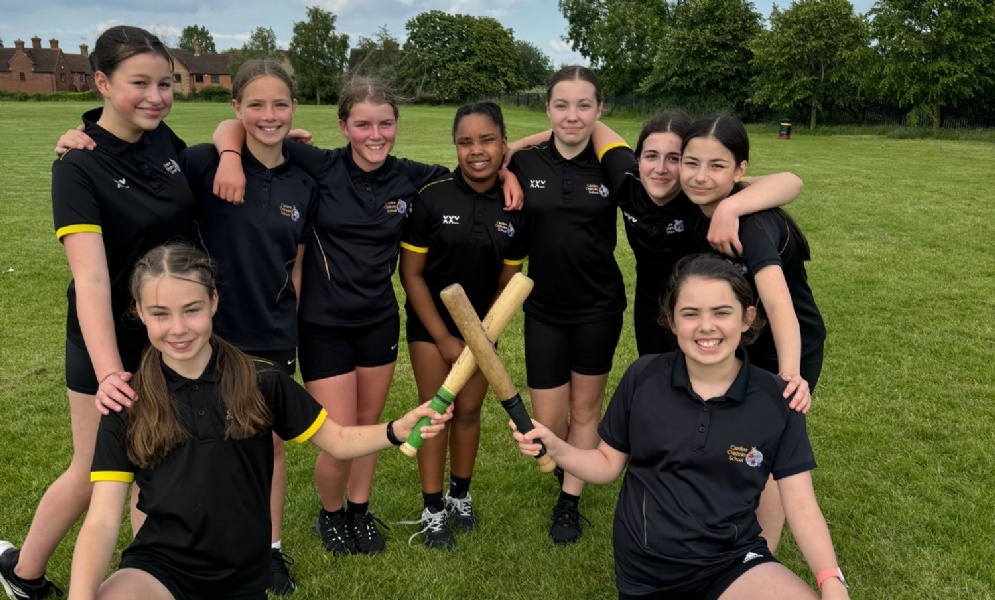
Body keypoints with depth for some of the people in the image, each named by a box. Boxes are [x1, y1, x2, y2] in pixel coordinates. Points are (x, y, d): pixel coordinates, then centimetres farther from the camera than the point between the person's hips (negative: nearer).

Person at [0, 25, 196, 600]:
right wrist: (108, 372, -39)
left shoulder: (166, 142, -2)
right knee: (94, 471, 10)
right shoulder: (79, 166, -18)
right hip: (111, 343, -4)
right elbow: (91, 278, -29)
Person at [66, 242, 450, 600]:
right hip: (157, 568, -2)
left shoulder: (261, 382, -4)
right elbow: (102, 522, -9)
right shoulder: (128, 404, -5)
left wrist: (398, 430, -18)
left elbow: (337, 440, 3)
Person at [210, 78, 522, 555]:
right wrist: (231, 157, -31)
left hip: (380, 322, 3)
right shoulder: (320, 168, -13)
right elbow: (236, 127, -11)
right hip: (324, 325, -3)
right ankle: (330, 514, 32)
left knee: (369, 427, 17)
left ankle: (359, 510, 42)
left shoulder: (410, 177, -5)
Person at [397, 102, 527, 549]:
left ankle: (461, 495, 31)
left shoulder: (514, 208, -9)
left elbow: (508, 281, 1)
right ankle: (432, 509, 17)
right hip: (430, 324, -2)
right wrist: (444, 338, -13)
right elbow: (411, 273, -13)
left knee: (469, 410, 11)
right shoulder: (432, 197, -18)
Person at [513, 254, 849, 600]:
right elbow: (609, 464, 5)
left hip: (732, 562, -1)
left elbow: (800, 505, -4)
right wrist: (556, 449, -14)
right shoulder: (643, 378, -6)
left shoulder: (777, 400, -7)